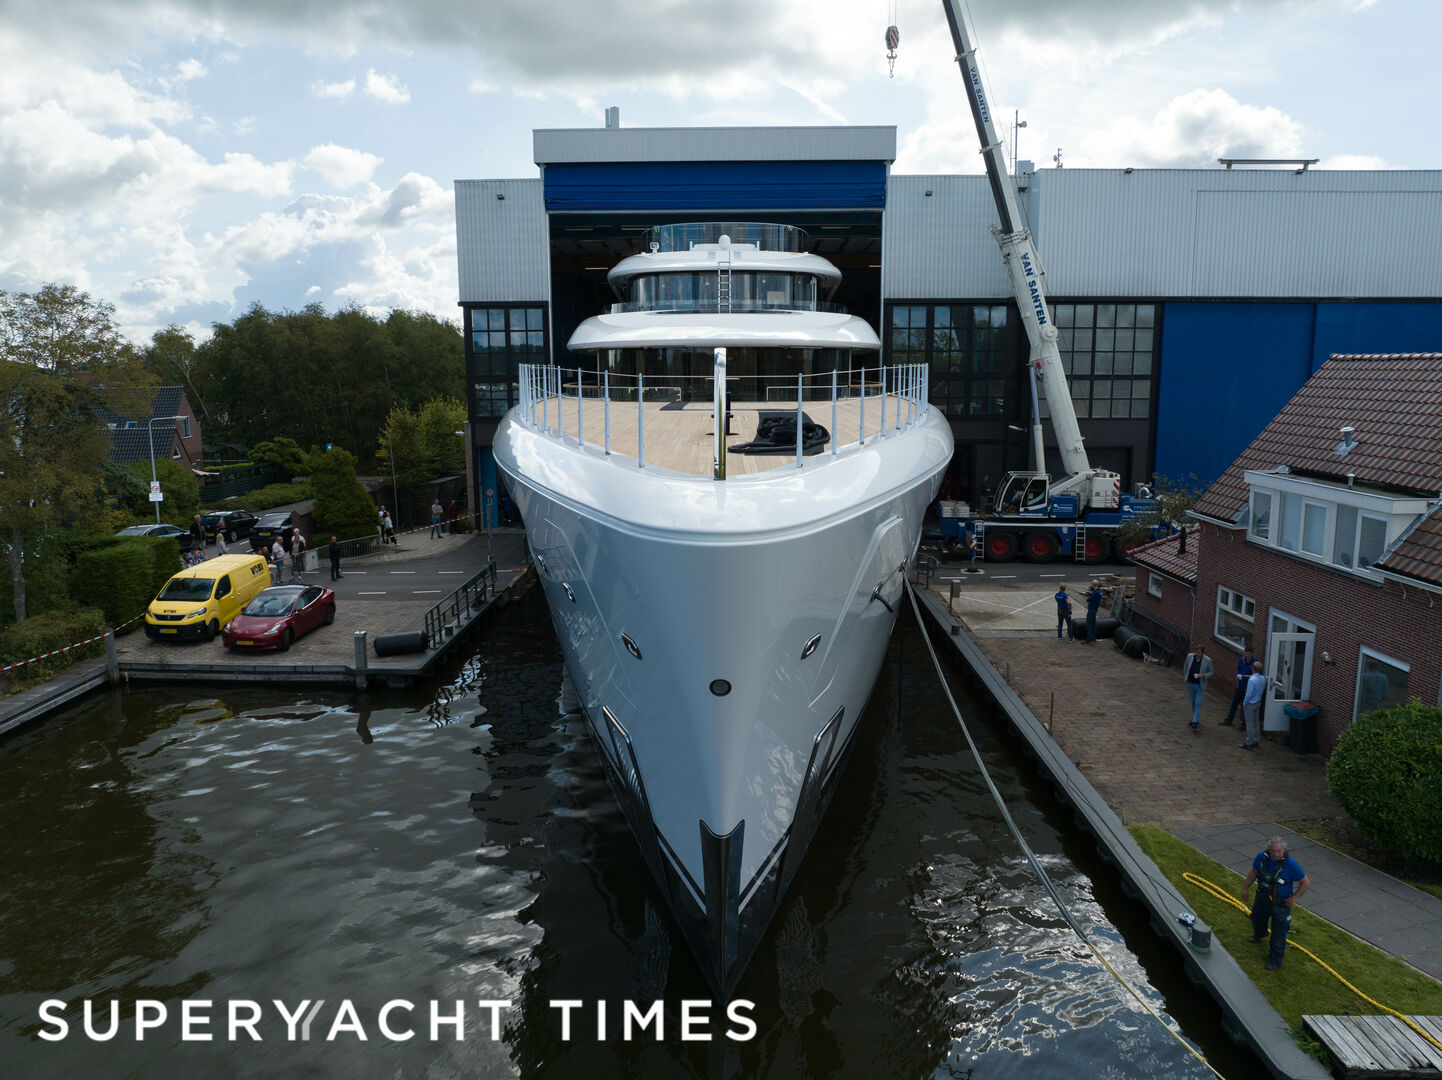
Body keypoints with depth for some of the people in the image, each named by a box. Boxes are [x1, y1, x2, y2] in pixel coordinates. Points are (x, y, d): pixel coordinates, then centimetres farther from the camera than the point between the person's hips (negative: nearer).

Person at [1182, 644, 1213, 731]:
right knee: (1193, 703, 17)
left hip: (1200, 685, -4)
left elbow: (1211, 672, -4)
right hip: (1190, 684, 4)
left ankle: (1194, 724, -7)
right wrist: (1186, 678, 13)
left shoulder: (1208, 660, -16)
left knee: (1198, 704, -6)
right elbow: (1186, 669, 9)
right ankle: (1195, 718, 36)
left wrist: (1203, 675, -22)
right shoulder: (1190, 657, -7)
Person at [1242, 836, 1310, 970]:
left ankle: (1275, 959, 25)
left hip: (1280, 904, -5)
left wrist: (1294, 898, -17)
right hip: (1263, 898, 5)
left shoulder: (1291, 864, -28)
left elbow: (1306, 883, -16)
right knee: (1257, 918, 30)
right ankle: (1259, 934, 63)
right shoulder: (1262, 857, -16)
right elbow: (1253, 871, 4)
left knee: (1278, 934, 3)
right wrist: (1246, 888, 9)